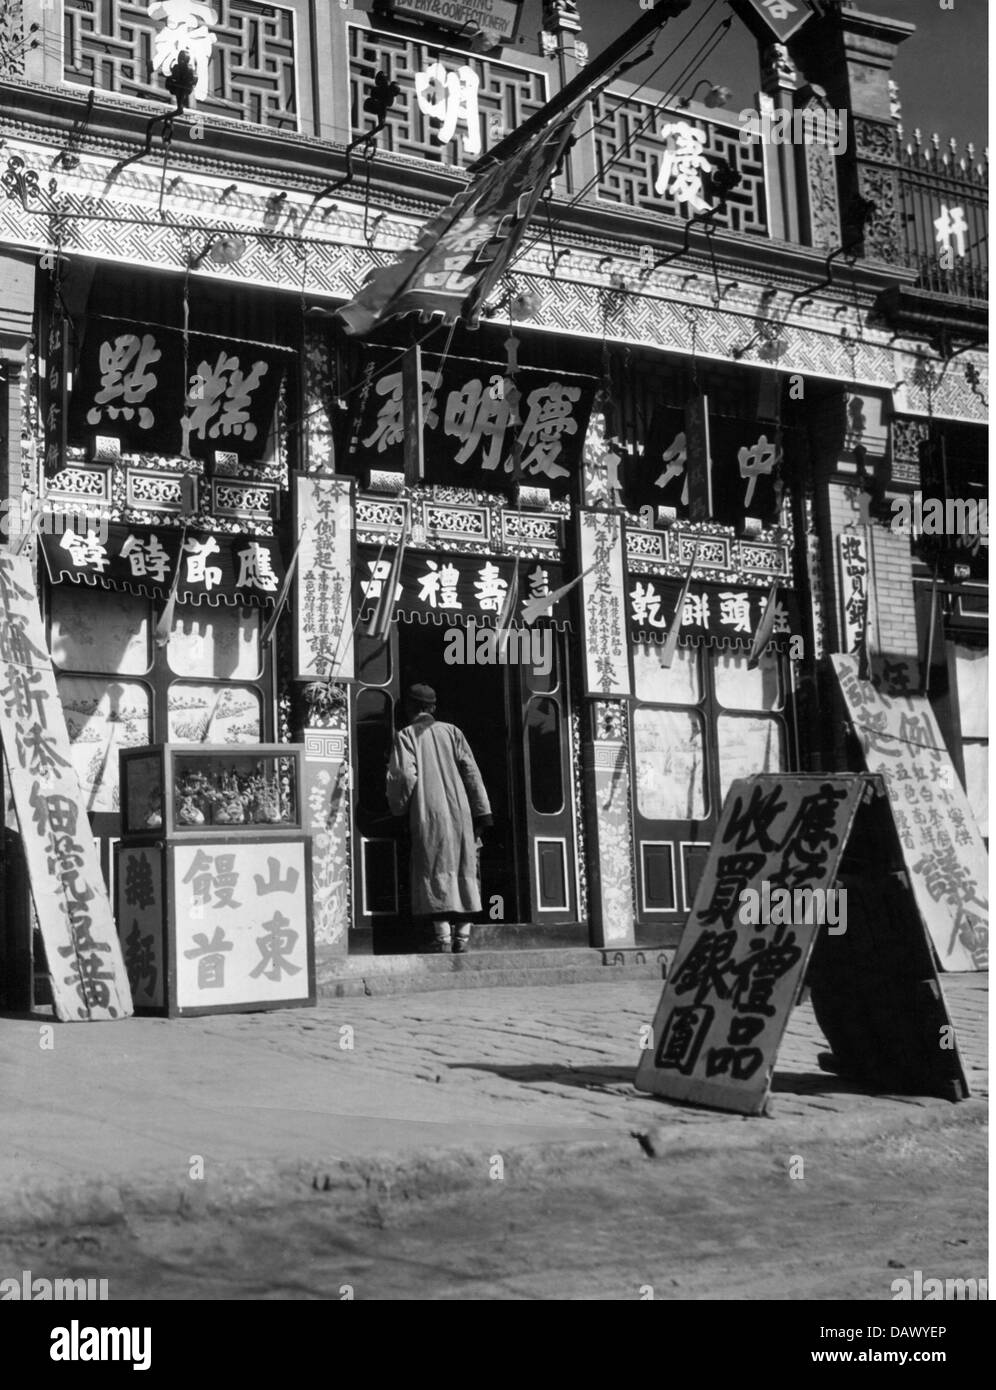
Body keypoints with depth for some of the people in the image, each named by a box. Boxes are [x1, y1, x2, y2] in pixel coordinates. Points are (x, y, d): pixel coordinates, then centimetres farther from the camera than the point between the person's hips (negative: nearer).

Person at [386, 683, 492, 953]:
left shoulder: (405, 735, 2)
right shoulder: (451, 731, 11)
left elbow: (404, 774, -9)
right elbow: (470, 771, 5)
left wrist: (397, 807, 6)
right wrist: (482, 812, 6)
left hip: (427, 813, -3)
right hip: (460, 811, 3)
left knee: (435, 873, -3)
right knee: (464, 871, 9)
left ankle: (443, 938, -12)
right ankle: (463, 937, 7)